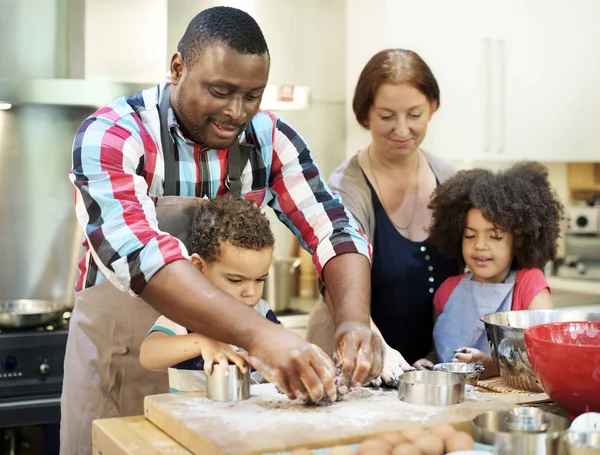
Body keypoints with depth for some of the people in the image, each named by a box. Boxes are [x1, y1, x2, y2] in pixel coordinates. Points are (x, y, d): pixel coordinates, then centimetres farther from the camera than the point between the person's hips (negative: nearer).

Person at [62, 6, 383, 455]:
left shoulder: (270, 139, -8)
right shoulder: (109, 136, -22)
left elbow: (334, 230, -11)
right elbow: (135, 250, -37)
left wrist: (354, 321, -32)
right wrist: (259, 334, -48)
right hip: (121, 356, -3)